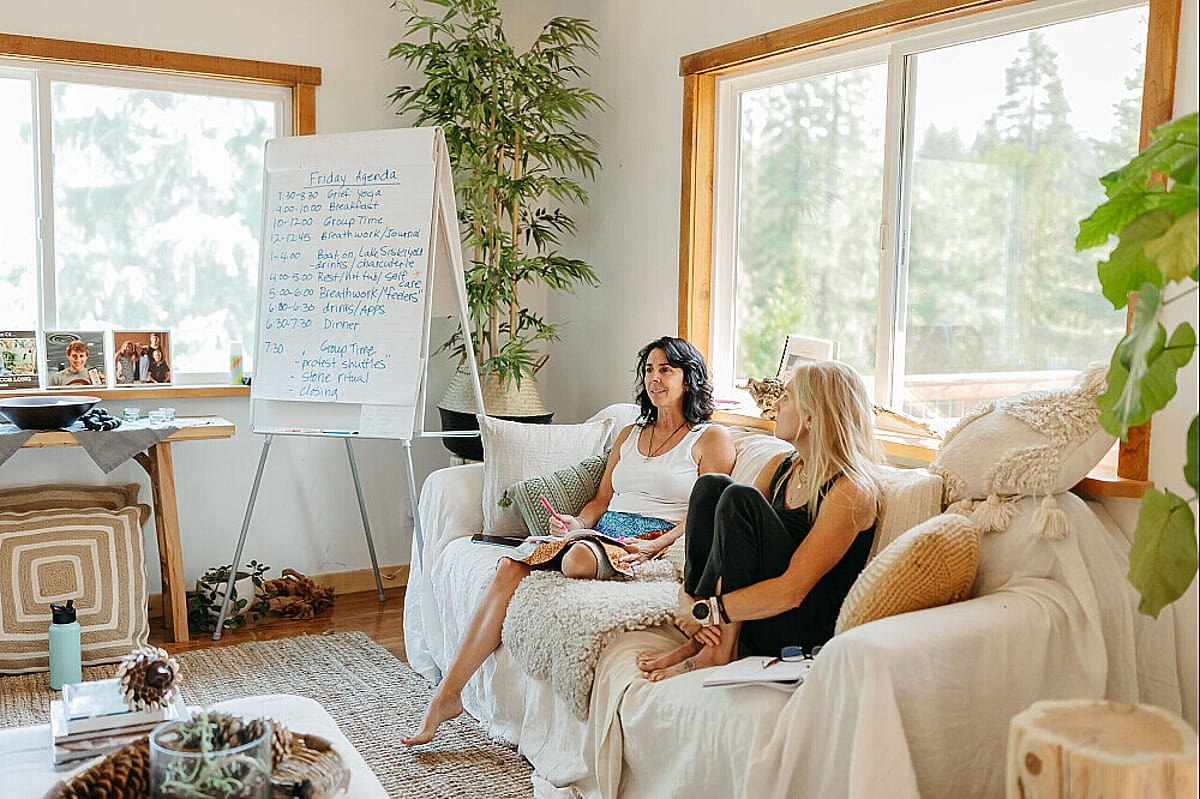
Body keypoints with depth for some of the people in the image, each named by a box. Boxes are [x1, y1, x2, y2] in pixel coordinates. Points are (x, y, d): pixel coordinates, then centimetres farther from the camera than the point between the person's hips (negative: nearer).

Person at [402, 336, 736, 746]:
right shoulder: (630, 434, 27)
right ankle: (447, 693, -23)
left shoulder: (712, 438, 7)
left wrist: (655, 546, -18)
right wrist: (577, 523, -1)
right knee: (510, 567, -23)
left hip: (657, 547, -5)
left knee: (579, 557, -40)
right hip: (602, 536, 6)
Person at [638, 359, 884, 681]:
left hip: (810, 629, -8)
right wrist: (687, 593, -12)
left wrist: (705, 610, -23)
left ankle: (718, 650, -19)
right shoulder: (780, 466, 9)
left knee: (740, 498, -24)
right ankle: (699, 639, -13)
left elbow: (790, 591, -24)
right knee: (712, 485, -8)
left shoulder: (851, 490, -16)